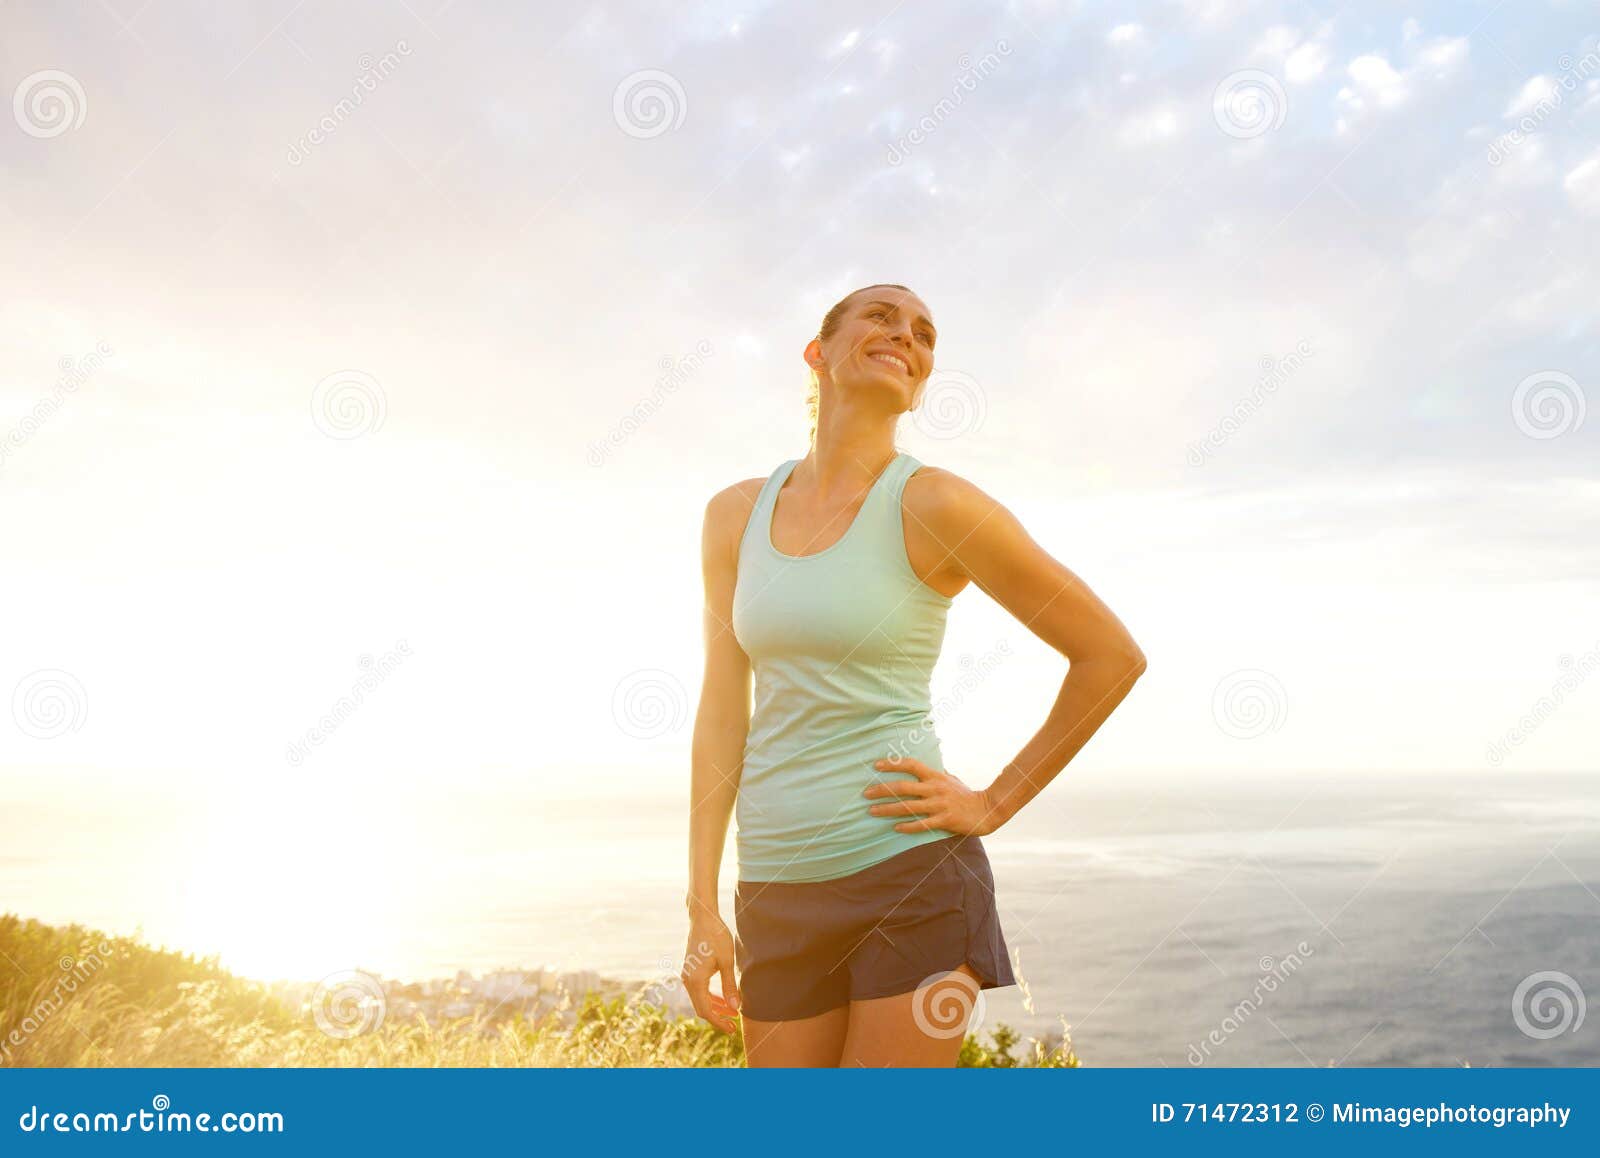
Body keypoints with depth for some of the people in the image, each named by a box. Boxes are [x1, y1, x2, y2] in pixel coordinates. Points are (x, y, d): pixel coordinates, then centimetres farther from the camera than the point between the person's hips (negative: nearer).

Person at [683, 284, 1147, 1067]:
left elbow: (1112, 654, -5)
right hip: (780, 891, 5)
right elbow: (723, 713, 5)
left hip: (911, 871, -4)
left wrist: (995, 804, -5)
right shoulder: (736, 514, 6)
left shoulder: (934, 504, -8)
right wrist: (702, 908, 2)